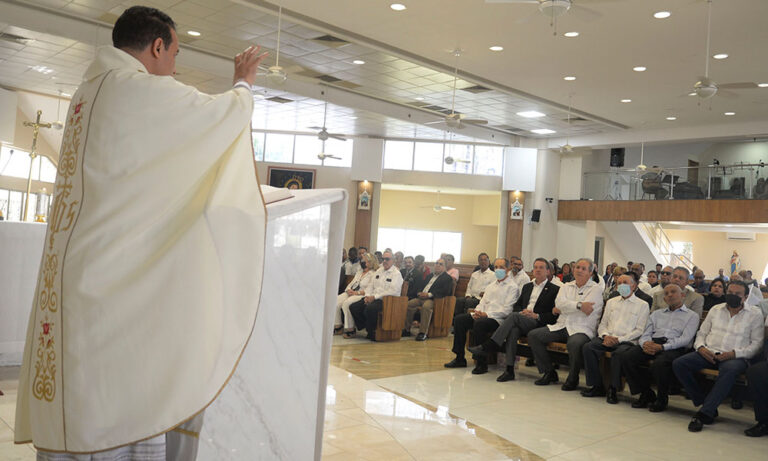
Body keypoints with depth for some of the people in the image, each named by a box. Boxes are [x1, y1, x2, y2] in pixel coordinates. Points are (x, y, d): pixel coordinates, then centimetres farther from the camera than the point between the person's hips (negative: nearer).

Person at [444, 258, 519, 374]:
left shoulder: (512, 287, 0)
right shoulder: (491, 286, 24)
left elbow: (507, 310, -11)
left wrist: (487, 314, -19)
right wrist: (477, 312, -5)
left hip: (498, 319, -8)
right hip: (482, 315, 8)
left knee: (479, 324, -35)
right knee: (459, 320, -10)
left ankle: (482, 364, -25)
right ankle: (459, 358, -6)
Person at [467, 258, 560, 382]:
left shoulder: (554, 289, 8)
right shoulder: (527, 286, 26)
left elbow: (555, 315, 0)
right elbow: (516, 305, 23)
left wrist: (536, 316, -13)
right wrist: (521, 312, -1)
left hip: (538, 324, -4)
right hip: (520, 322, 4)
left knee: (514, 316, -31)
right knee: (513, 331, -32)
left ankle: (488, 347, -32)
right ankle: (509, 370, -33)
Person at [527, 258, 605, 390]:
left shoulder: (595, 289, 3)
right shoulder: (566, 286, 18)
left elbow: (586, 310, -13)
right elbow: (559, 303, -3)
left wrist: (560, 309, -6)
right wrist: (579, 305, -16)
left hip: (581, 329, -5)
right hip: (561, 326, 6)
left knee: (575, 344, -39)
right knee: (533, 335, -10)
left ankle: (573, 378, -12)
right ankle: (549, 372, 1)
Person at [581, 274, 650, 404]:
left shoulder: (642, 305, 8)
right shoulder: (611, 302, 23)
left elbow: (640, 330, -2)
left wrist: (619, 339, -13)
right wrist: (605, 335, -3)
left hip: (627, 342, -4)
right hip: (607, 339, 4)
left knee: (619, 353, -37)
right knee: (588, 347, -24)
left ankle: (613, 389, -20)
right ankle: (597, 387, -16)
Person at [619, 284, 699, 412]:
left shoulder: (691, 315, 15)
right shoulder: (657, 314, 30)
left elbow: (685, 339, -1)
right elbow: (646, 334, 19)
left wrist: (662, 347, -17)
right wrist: (645, 343, -8)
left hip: (674, 348, -5)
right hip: (652, 344, 5)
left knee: (659, 363, -38)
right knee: (626, 358, -23)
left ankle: (662, 398, -11)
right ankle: (646, 394, -6)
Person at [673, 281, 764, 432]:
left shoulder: (755, 315, 8)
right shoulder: (715, 310, 18)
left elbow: (757, 343, 1)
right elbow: (701, 333, 19)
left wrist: (734, 353, -14)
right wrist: (701, 348, -4)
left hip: (735, 357, -4)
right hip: (709, 353, 4)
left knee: (730, 370, -41)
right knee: (678, 363, -21)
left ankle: (703, 413, -37)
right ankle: (705, 404, -15)